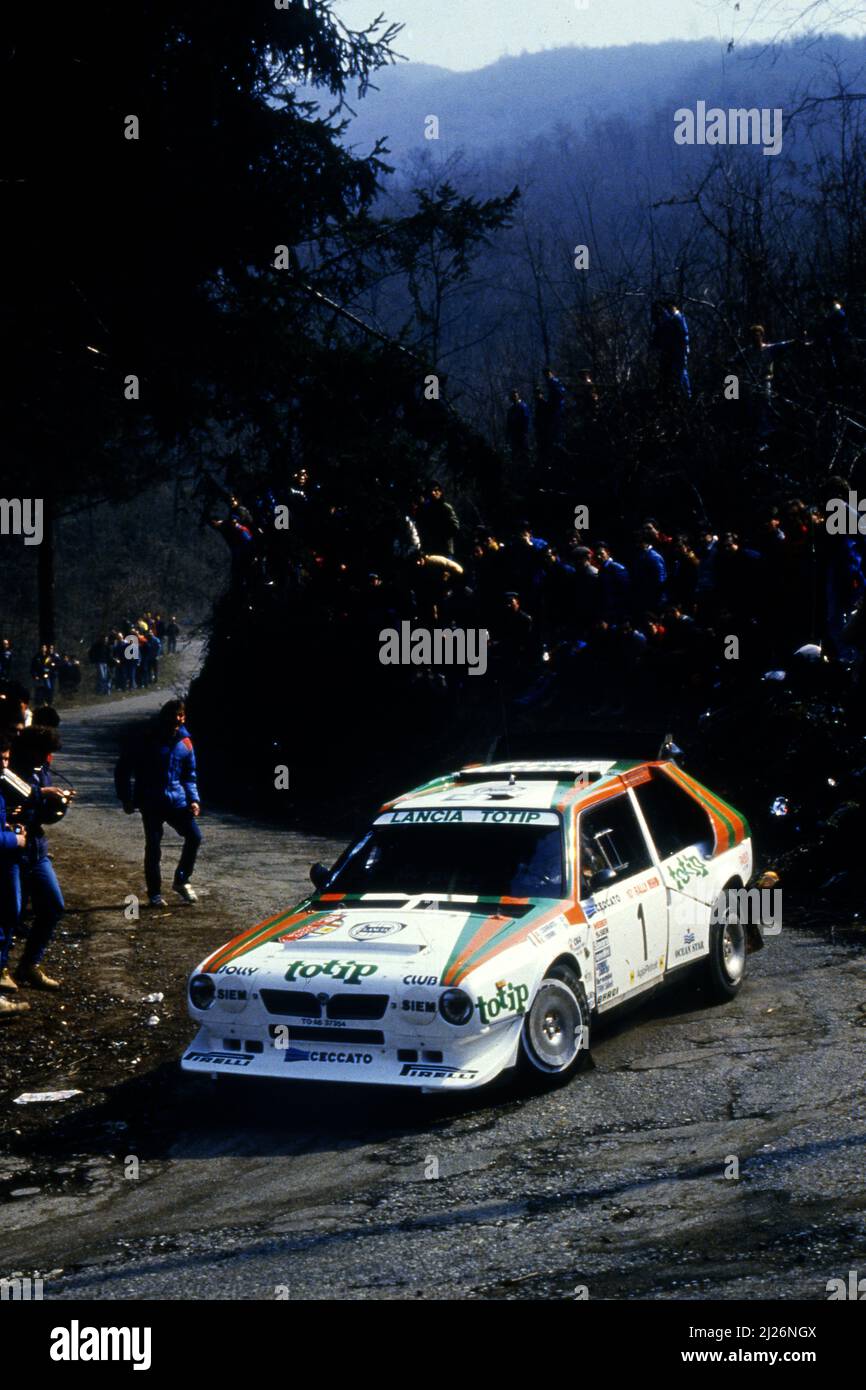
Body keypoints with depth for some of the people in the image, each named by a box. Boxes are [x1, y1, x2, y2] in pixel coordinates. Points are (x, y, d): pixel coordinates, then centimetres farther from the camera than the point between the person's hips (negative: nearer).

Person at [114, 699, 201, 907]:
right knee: (153, 847, -1)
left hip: (176, 801, 4)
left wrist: (193, 799, 1)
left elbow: (189, 776, 14)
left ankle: (181, 881, 12)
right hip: (151, 803, -4)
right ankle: (154, 893, 12)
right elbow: (123, 769, -4)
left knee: (194, 836, -6)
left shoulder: (185, 743, 4)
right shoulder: (147, 741, -9)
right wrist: (126, 799, -5)